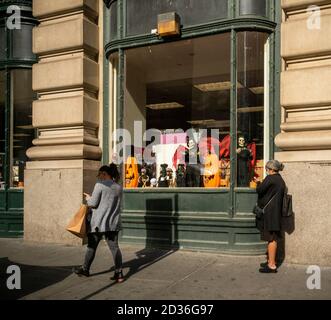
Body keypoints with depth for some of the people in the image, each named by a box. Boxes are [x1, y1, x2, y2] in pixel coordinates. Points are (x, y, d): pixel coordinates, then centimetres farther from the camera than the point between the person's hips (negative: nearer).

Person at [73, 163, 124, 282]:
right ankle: (119, 273, 3)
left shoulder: (100, 185, -11)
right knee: (114, 247, 6)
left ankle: (85, 269, 27)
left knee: (91, 246, 11)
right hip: (113, 223, 5)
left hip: (99, 222, -5)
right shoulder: (119, 187, 9)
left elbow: (93, 203, -14)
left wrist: (88, 198, 8)